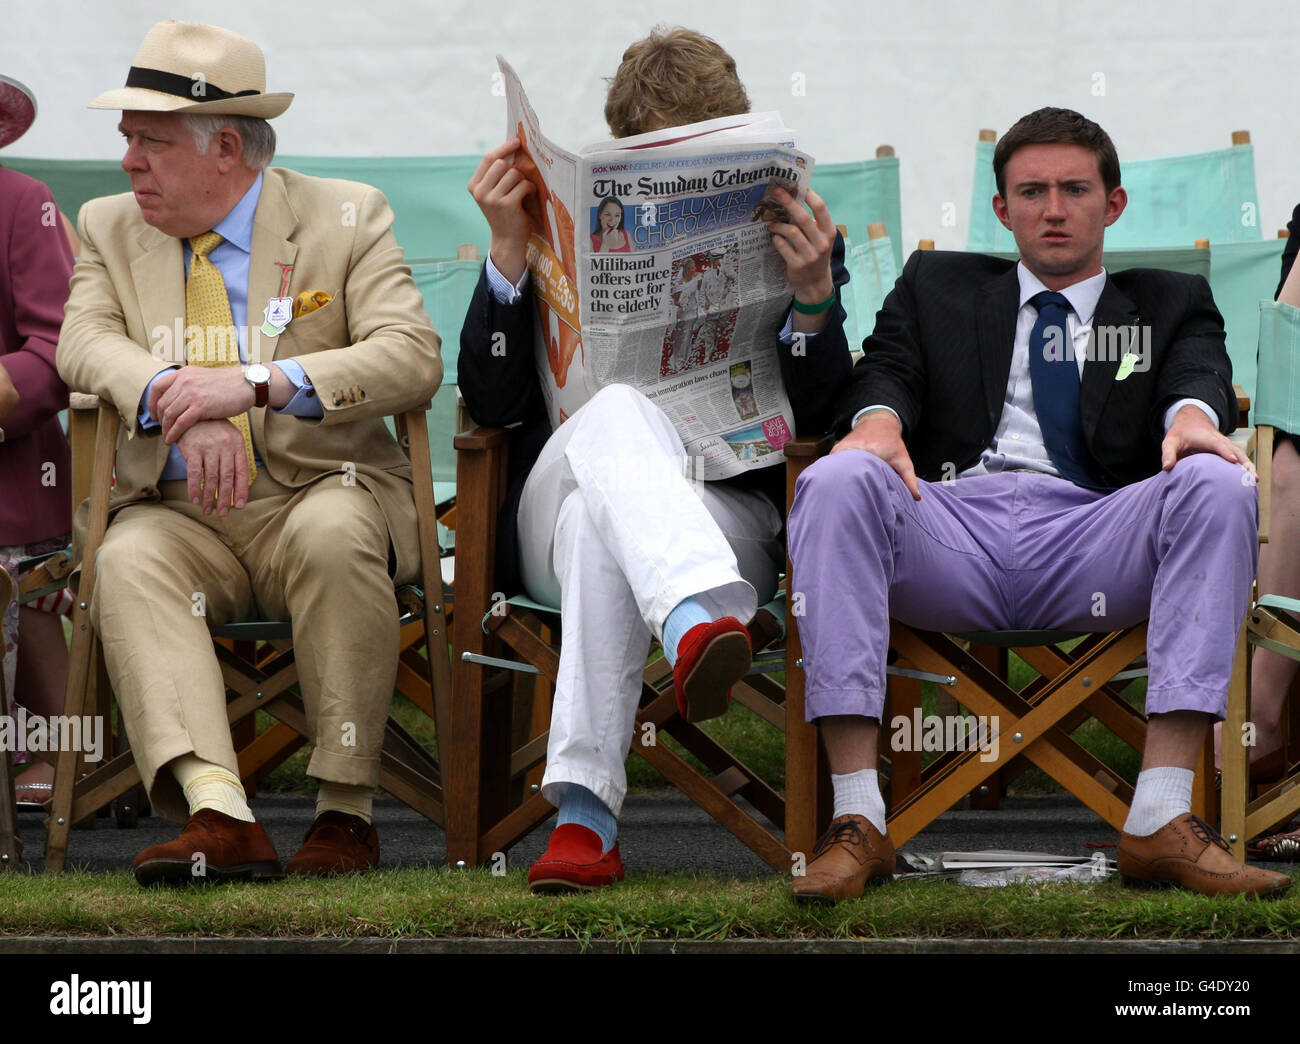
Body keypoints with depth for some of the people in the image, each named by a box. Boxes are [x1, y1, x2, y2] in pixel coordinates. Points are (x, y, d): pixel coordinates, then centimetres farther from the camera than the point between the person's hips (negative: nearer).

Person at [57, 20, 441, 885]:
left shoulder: (346, 218, 3)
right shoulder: (111, 228, 13)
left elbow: (413, 359, -11)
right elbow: (85, 342, -4)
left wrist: (258, 383, -26)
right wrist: (182, 405, -26)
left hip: (320, 494, -2)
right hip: (180, 513, 2)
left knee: (332, 536, -36)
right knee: (128, 561, -31)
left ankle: (346, 811, -27)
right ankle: (218, 814, -47)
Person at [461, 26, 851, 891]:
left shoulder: (794, 237, 11)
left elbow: (823, 425, 1)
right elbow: (492, 404, 4)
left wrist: (814, 295, -15)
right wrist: (510, 249, -7)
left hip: (732, 520, 0)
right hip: (555, 508, 0)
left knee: (597, 523, -37)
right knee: (618, 410, -37)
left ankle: (585, 811, -48)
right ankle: (702, 619, -64)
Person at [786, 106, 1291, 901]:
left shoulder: (1169, 304, 27)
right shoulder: (937, 287, 30)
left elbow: (1200, 371, 7)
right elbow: (888, 367, 14)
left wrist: (1192, 412, -20)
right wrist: (878, 417, -13)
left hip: (1092, 550, 0)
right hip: (955, 529, 0)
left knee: (1220, 487, -30)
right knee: (836, 483, -31)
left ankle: (1163, 820, -38)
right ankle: (857, 820, -37)